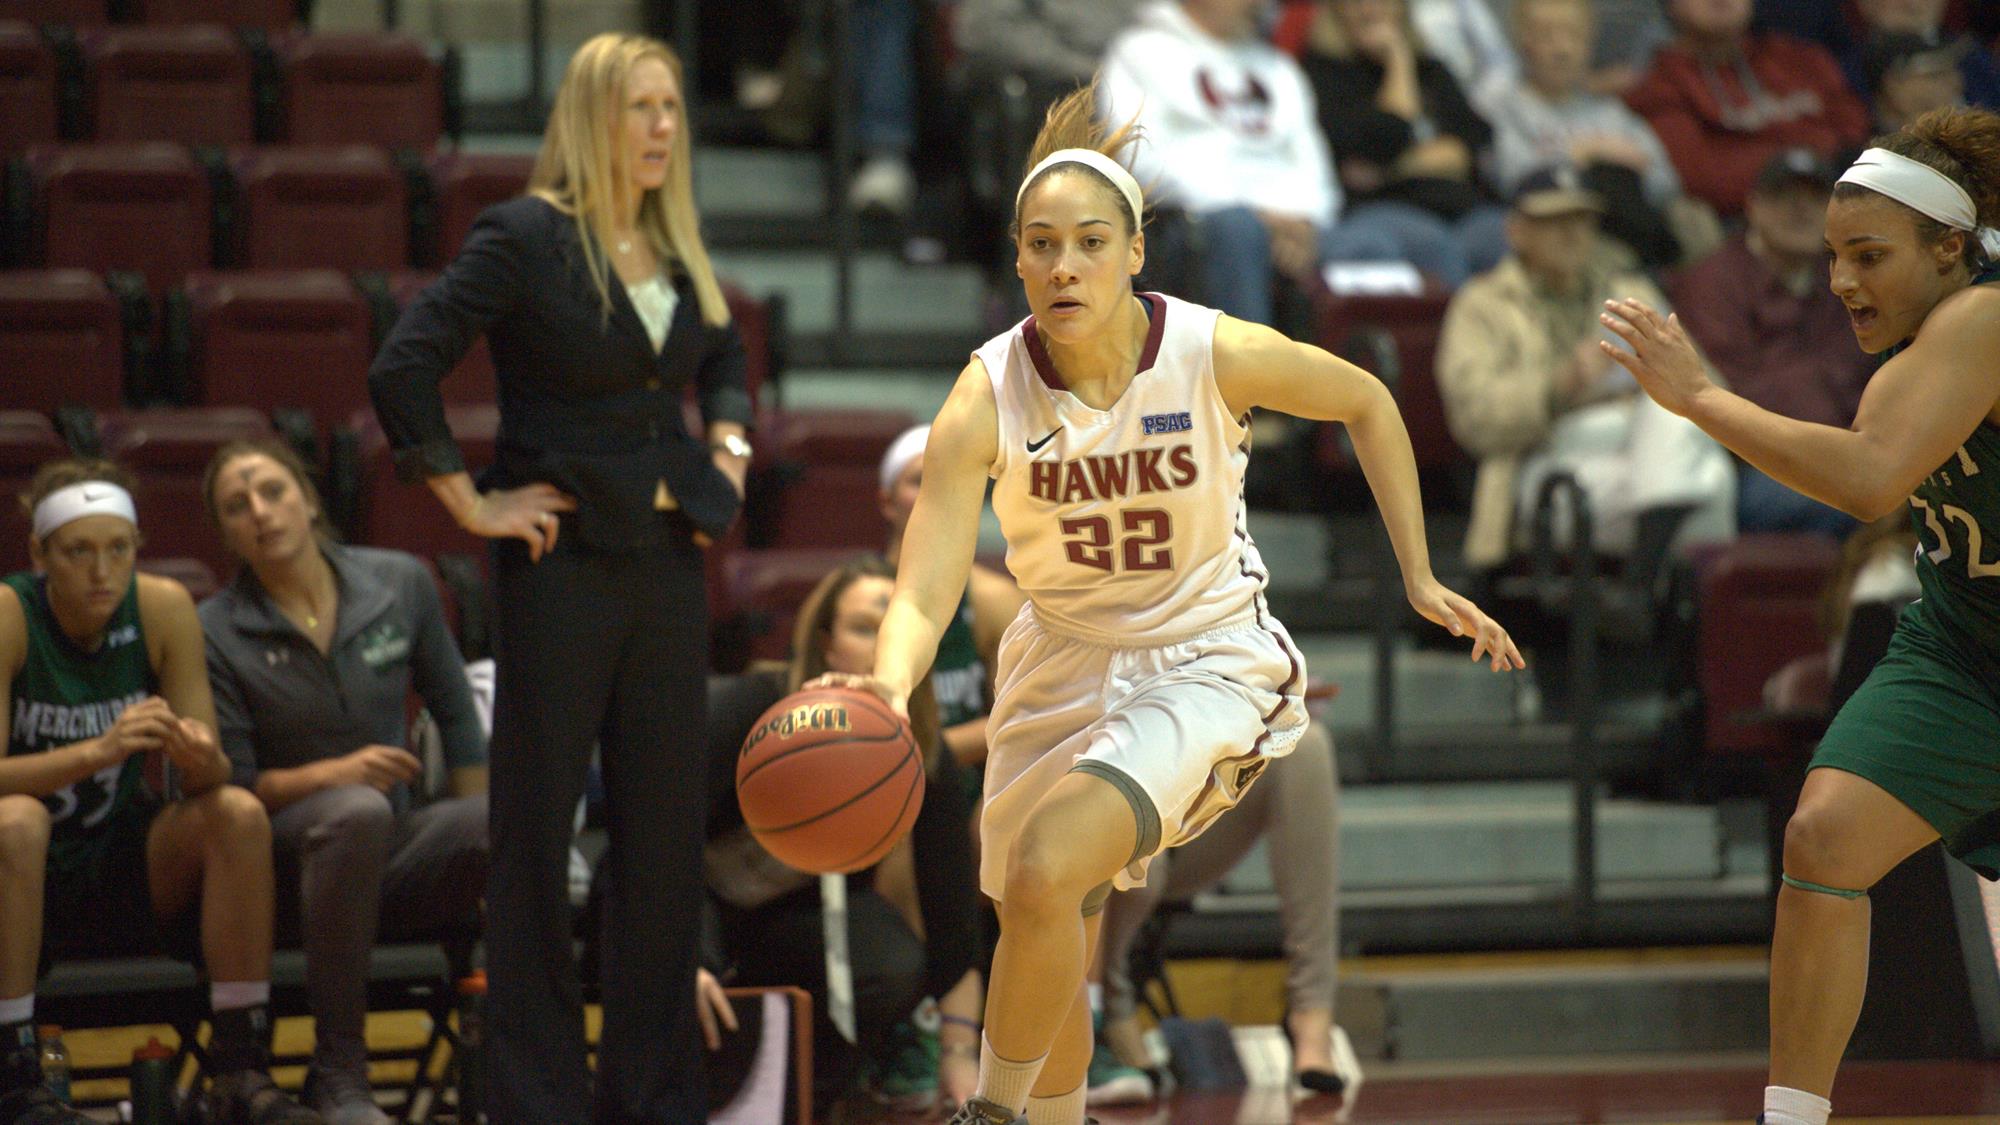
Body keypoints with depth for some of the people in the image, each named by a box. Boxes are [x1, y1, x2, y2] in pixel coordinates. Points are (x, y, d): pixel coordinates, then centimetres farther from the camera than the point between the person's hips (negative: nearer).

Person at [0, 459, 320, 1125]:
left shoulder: (163, 608, -4)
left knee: (239, 813, -21)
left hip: (124, 881, 4)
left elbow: (206, 780, -3)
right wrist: (100, 750, -39)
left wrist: (201, 758, -28)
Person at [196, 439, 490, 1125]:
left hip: (396, 863, 3)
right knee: (357, 811, -40)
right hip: (285, 860, -2)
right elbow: (230, 785, -4)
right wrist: (332, 775, -20)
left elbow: (456, 718, 14)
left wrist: (480, 835, 6)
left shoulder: (399, 585, 6)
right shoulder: (217, 632, -2)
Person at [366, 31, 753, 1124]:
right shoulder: (524, 237, -10)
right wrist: (470, 502, -14)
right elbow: (402, 367, -17)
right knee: (537, 828, 0)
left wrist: (727, 443, 12)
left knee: (665, 827, 9)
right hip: (563, 561, -6)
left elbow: (724, 359, 30)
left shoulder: (677, 248, 10)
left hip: (667, 558, 6)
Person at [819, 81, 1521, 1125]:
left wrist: (1420, 581, 0)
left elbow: (1367, 403, 1)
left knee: (1045, 874, -27)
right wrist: (888, 692, -46)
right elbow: (924, 591, -24)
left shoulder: (1216, 354, -20)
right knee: (1048, 956, 14)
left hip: (1205, 658, -3)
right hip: (1062, 663, 3)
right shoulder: (988, 395, -18)